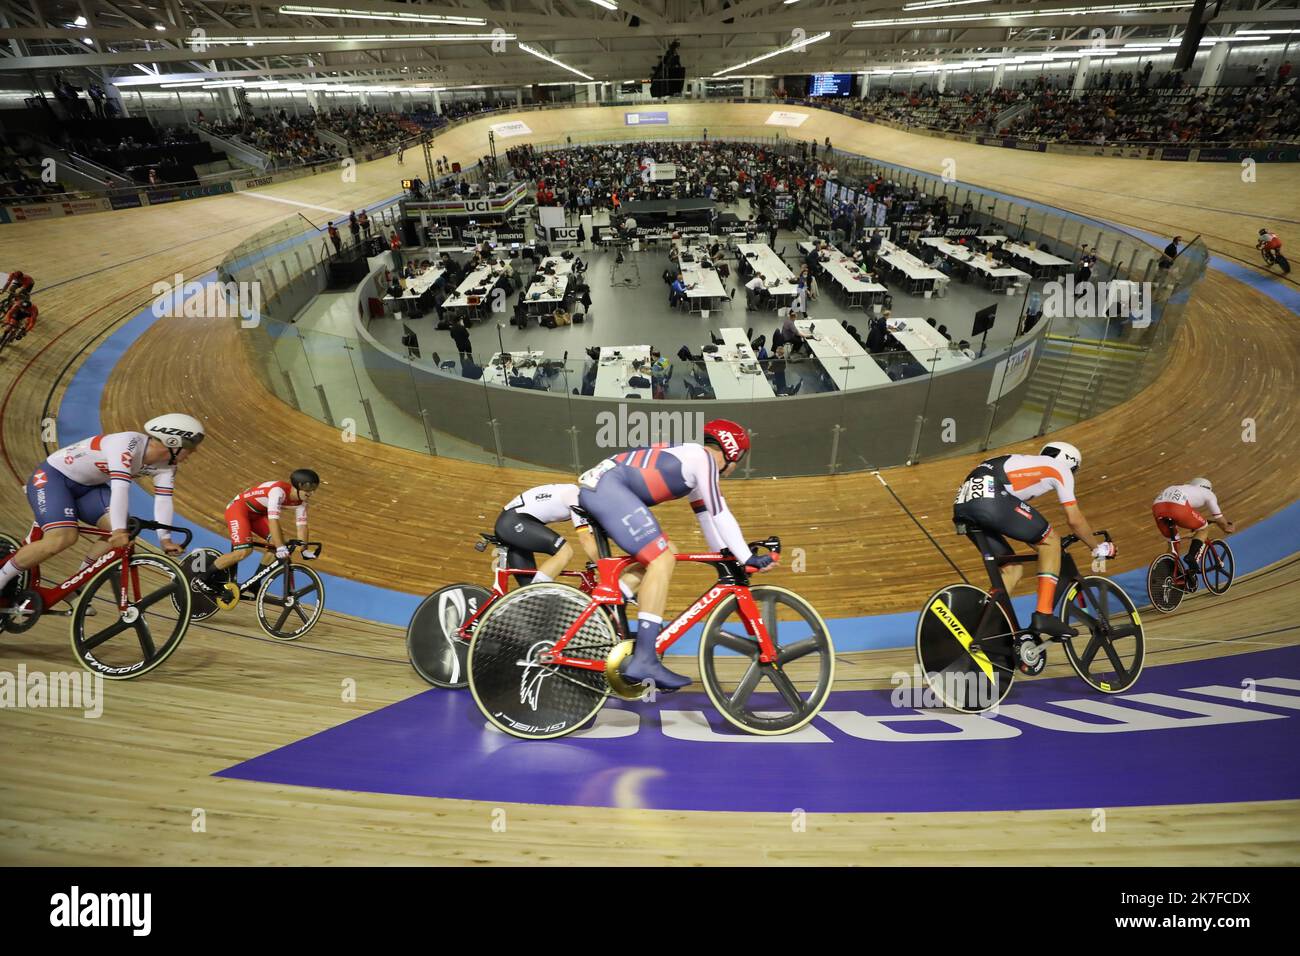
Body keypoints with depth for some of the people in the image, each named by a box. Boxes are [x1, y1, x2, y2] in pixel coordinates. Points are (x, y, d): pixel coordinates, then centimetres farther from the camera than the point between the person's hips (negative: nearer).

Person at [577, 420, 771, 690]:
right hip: (607, 487, -11)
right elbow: (719, 514, -6)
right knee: (662, 561, -16)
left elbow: (706, 515, 30)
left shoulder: (690, 463, 27)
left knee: (661, 556, 16)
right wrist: (747, 558, -2)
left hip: (595, 489, 11)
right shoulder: (703, 457, -1)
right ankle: (643, 661, -20)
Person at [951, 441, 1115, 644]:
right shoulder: (1060, 468, 20)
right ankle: (1044, 616, 5)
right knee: (1051, 541, 12)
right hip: (990, 497, -7)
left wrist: (1047, 552, 51)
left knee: (1012, 569, 18)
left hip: (962, 504, 7)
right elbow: (1074, 519, 21)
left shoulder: (1023, 463, 40)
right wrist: (1099, 546, 37)